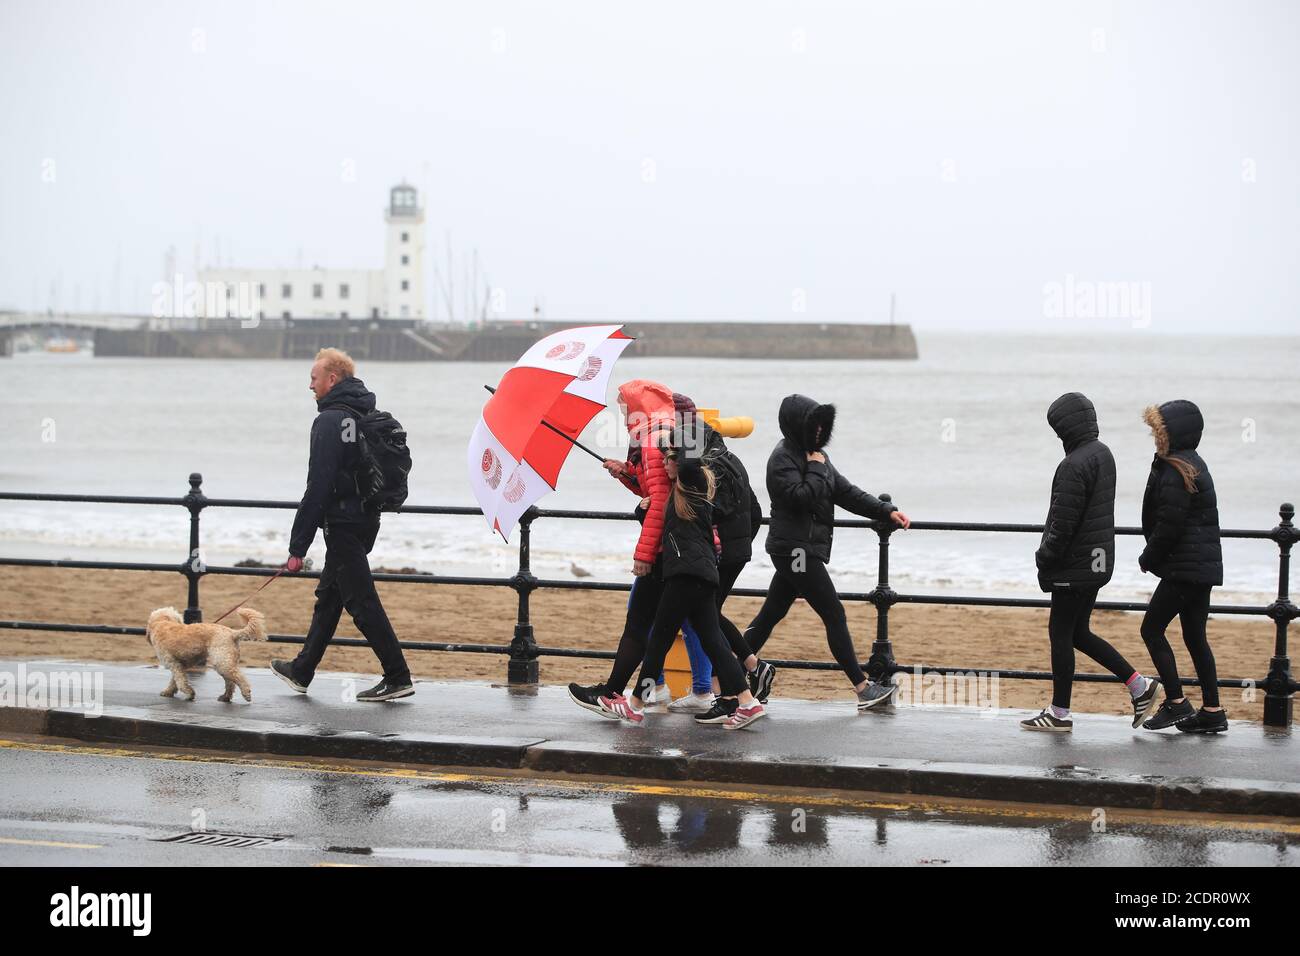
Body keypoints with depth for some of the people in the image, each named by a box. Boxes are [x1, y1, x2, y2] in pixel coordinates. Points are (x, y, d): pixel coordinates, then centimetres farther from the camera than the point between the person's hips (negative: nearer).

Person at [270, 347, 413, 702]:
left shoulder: (330, 422, -17)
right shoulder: (368, 416, 12)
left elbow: (318, 487, -21)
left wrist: (298, 546, -18)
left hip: (342, 524, -10)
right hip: (366, 520, 10)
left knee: (362, 602, -6)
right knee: (328, 597, 18)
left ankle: (397, 678, -6)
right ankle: (301, 671, 29)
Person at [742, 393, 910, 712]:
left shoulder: (814, 454, 15)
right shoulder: (783, 458, -13)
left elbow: (845, 492, 13)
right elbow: (801, 497, -26)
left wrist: (886, 512, 6)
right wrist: (815, 469, -12)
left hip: (796, 551, 10)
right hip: (795, 550, -10)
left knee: (771, 614, 12)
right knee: (834, 615, -8)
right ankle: (863, 689, -5)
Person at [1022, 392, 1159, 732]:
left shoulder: (1074, 465, -20)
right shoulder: (1104, 454, 11)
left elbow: (1064, 521, -21)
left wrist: (1045, 557, -8)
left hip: (1075, 563, -9)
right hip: (1098, 561, 9)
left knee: (1060, 634, 1)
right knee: (1078, 633, 17)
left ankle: (1059, 714, 7)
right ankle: (1139, 687, 14)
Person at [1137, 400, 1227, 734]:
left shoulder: (1177, 472, -16)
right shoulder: (1193, 465, 15)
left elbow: (1168, 527, -19)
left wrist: (1148, 559, -5)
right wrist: (1153, 556, 10)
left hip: (1185, 567, -10)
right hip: (1203, 565, 10)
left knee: (1152, 629, -3)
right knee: (1195, 636, 11)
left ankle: (1176, 703, -3)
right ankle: (1212, 712, 12)